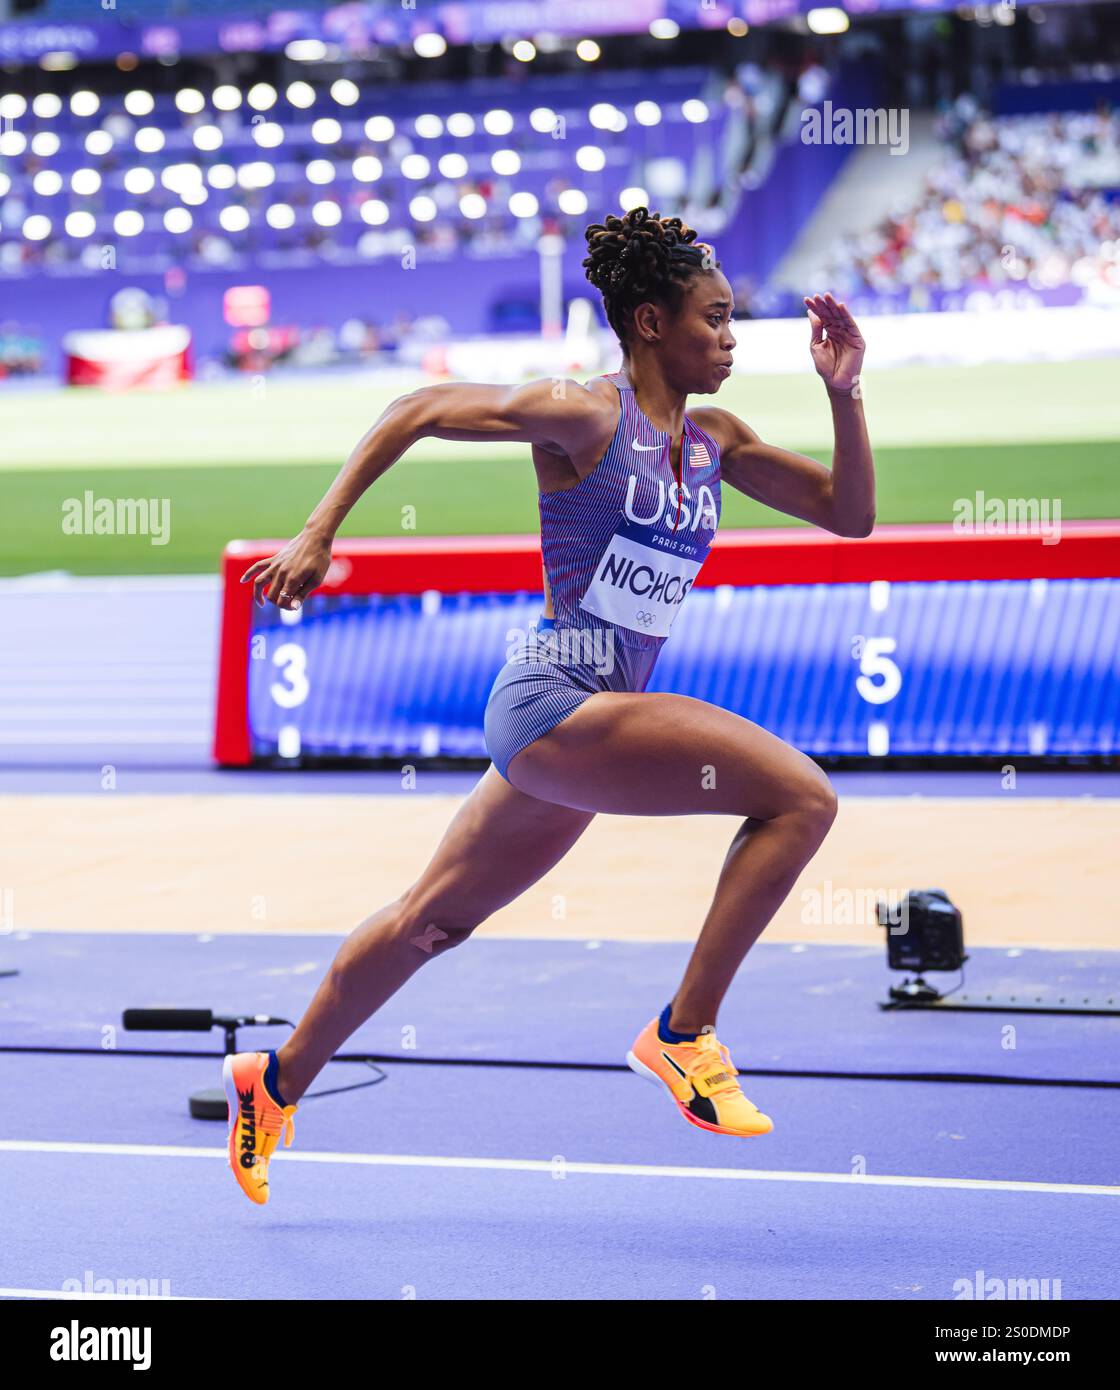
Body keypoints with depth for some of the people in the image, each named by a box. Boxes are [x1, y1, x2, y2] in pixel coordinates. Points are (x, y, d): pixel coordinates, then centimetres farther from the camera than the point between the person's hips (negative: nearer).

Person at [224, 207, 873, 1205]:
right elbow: (417, 412, -3)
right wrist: (319, 534, -8)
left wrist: (845, 394, 1)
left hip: (592, 722, 9)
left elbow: (850, 513, 14)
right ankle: (684, 1032, -15)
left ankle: (278, 1083, 34)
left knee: (434, 920, 20)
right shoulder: (584, 416, -9)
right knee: (800, 795, -21)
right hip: (555, 702, -9)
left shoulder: (714, 442, 11)